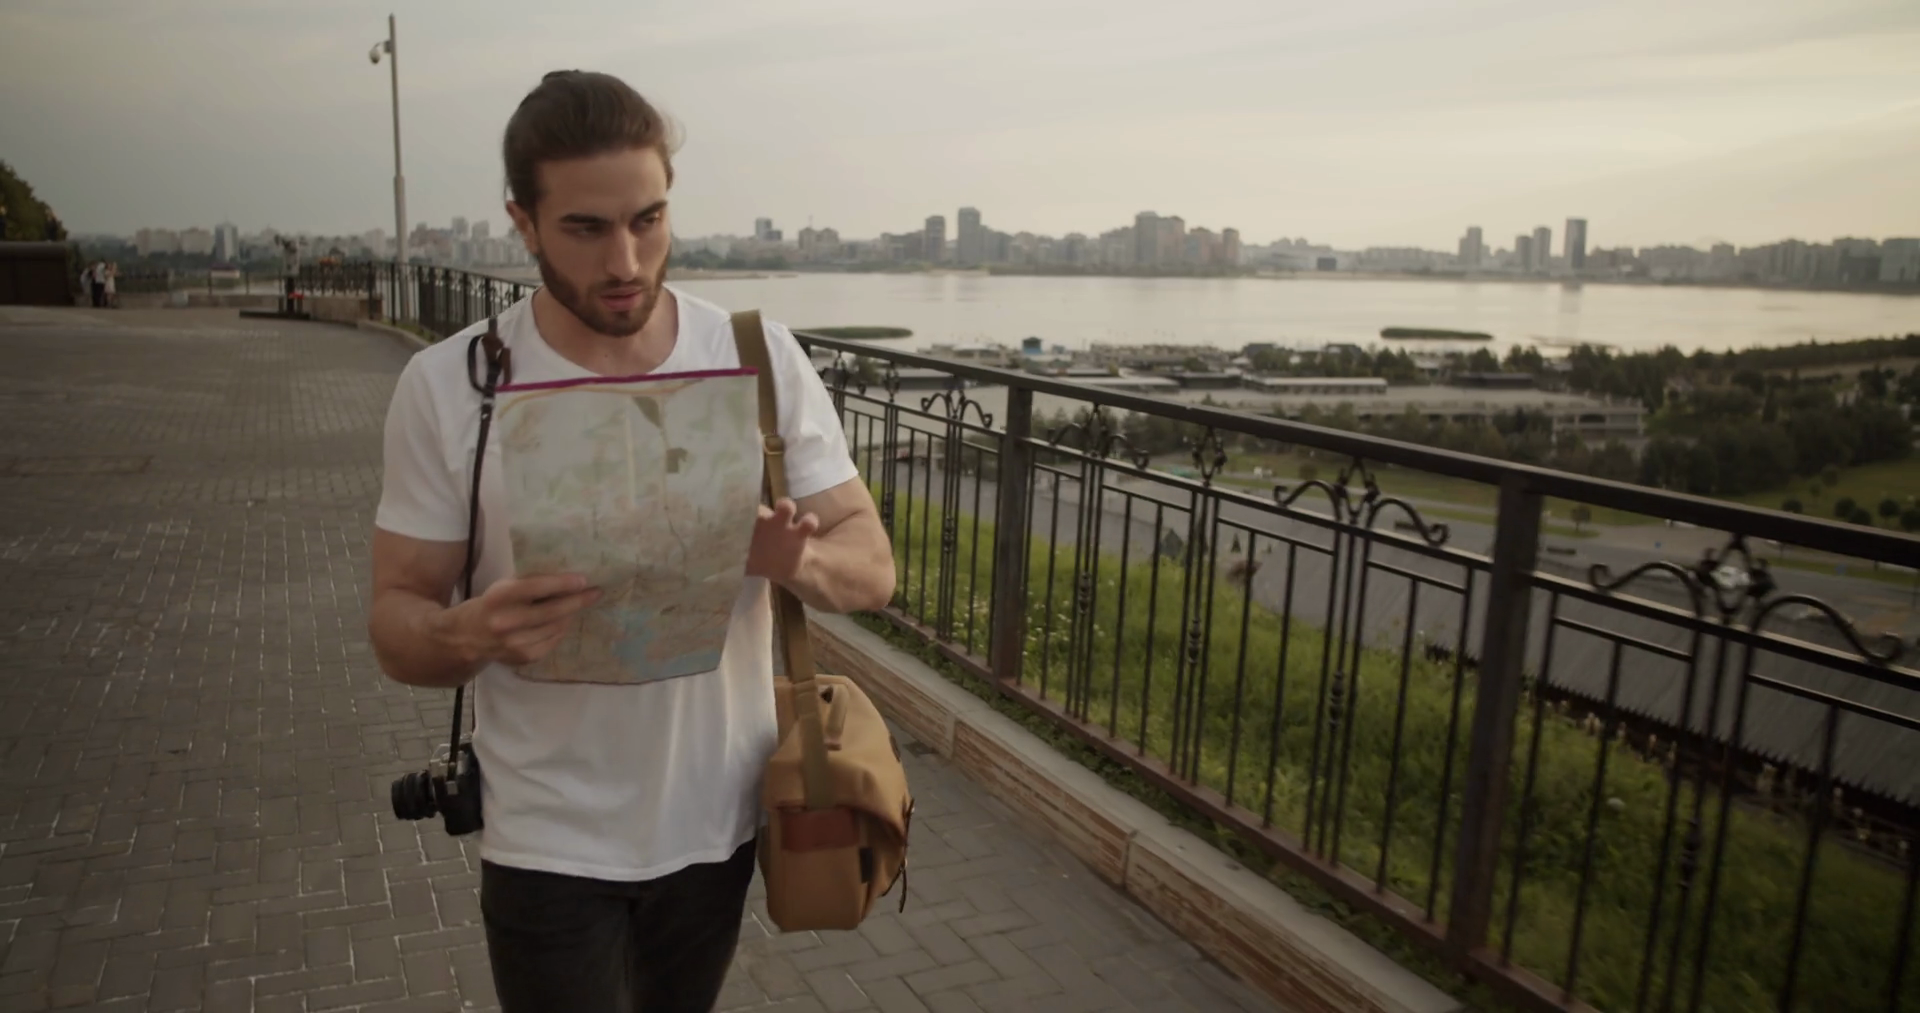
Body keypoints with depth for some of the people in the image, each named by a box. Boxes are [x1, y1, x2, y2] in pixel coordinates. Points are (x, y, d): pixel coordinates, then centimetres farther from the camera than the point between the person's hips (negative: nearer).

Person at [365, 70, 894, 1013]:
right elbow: (395, 619, -7)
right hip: (550, 845, -2)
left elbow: (872, 562, -6)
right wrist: (469, 634, -30)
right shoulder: (445, 386, -12)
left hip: (719, 821, 3)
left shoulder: (764, 358, -9)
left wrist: (799, 561, -29)